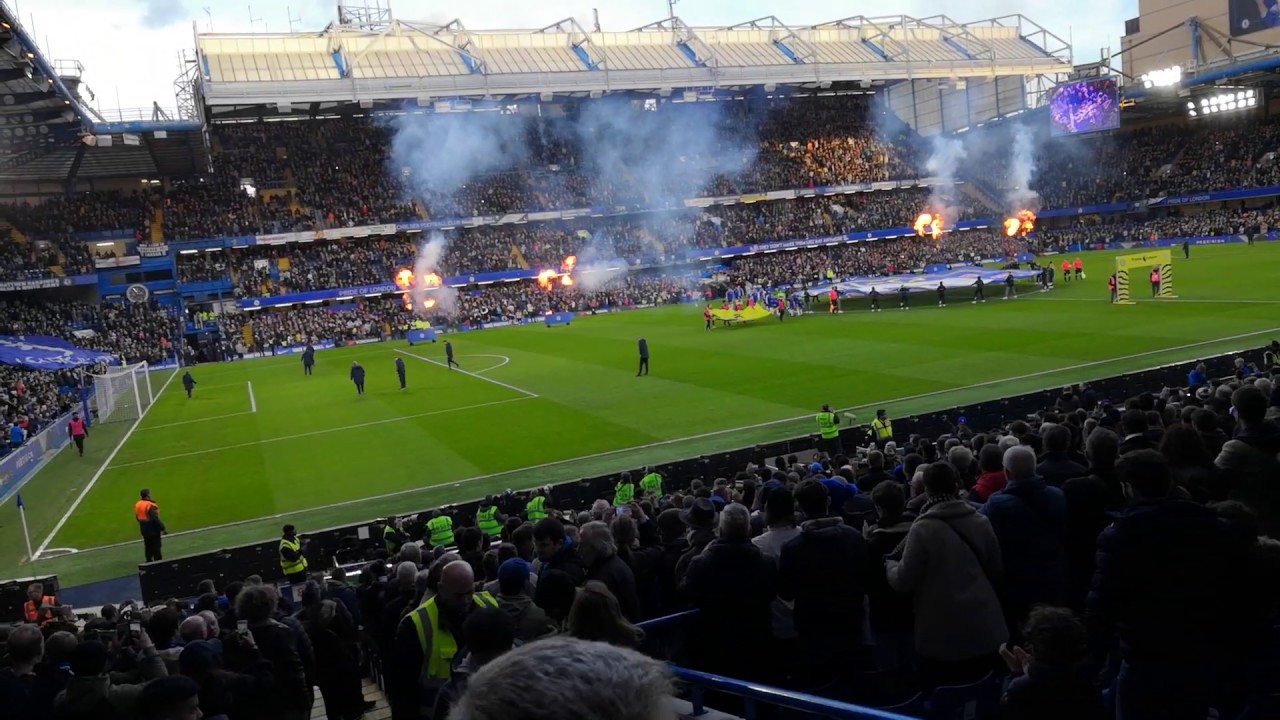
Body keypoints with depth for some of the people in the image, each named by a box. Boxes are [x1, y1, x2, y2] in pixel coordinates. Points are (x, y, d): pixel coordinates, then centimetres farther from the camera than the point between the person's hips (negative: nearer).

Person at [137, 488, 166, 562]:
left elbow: (138, 517, 13)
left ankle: (149, 561, 25)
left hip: (144, 529, 8)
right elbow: (155, 519, -26)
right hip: (153, 529, -8)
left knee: (148, 546, 18)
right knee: (156, 547, -1)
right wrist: (163, 528, -21)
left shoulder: (137, 504, 3)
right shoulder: (150, 506, -24)